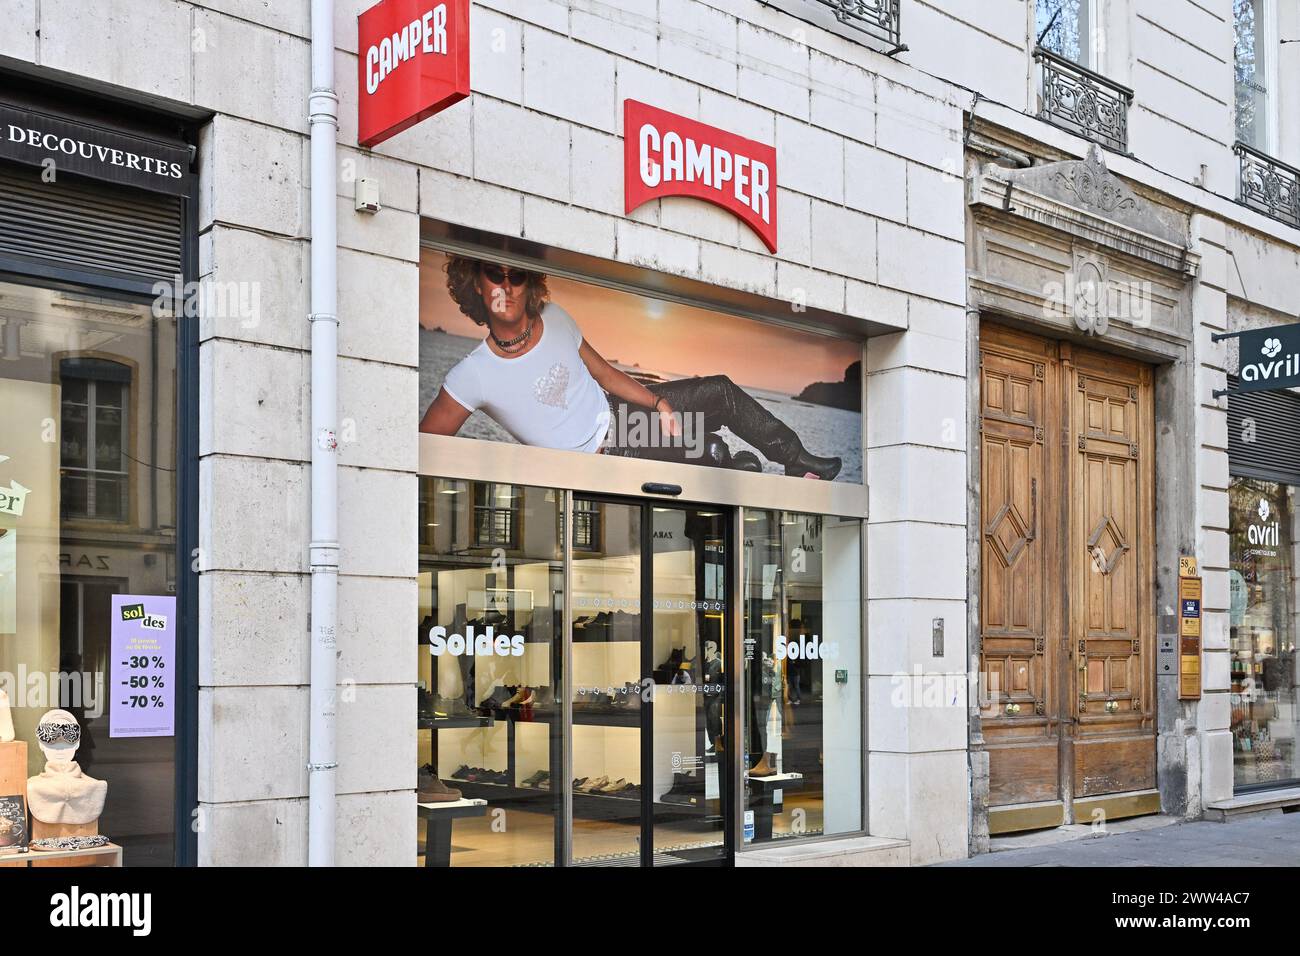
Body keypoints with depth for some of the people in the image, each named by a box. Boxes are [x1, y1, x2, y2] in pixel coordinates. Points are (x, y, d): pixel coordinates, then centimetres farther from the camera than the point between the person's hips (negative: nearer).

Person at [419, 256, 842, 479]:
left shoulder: (553, 317, -9)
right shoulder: (471, 377, -26)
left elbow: (604, 373, 2)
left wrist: (658, 403, -8)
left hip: (617, 408, 6)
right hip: (602, 458, -5)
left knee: (723, 392, 3)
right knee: (714, 457, -9)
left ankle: (799, 460, 23)